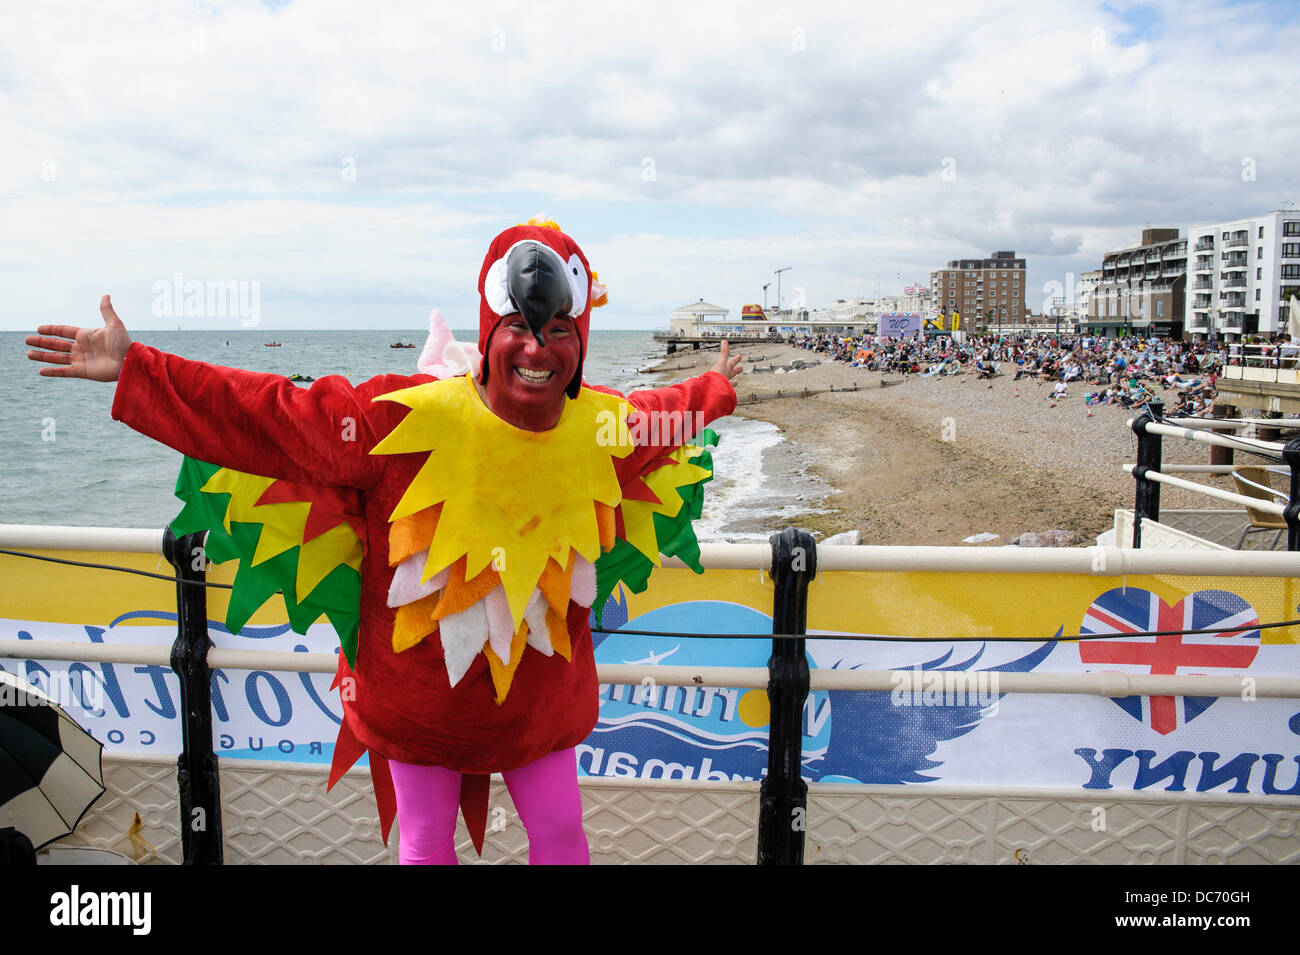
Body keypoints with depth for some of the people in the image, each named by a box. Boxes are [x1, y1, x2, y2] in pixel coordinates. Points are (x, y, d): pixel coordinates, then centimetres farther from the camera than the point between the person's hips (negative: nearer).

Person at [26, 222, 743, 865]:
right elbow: (274, 415, -16)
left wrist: (712, 388, 30)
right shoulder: (408, 419, -24)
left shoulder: (605, 428, -11)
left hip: (541, 692, 3)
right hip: (420, 688, -2)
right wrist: (133, 370, -15)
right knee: (426, 841, 18)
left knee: (560, 831, 18)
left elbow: (655, 417, 14)